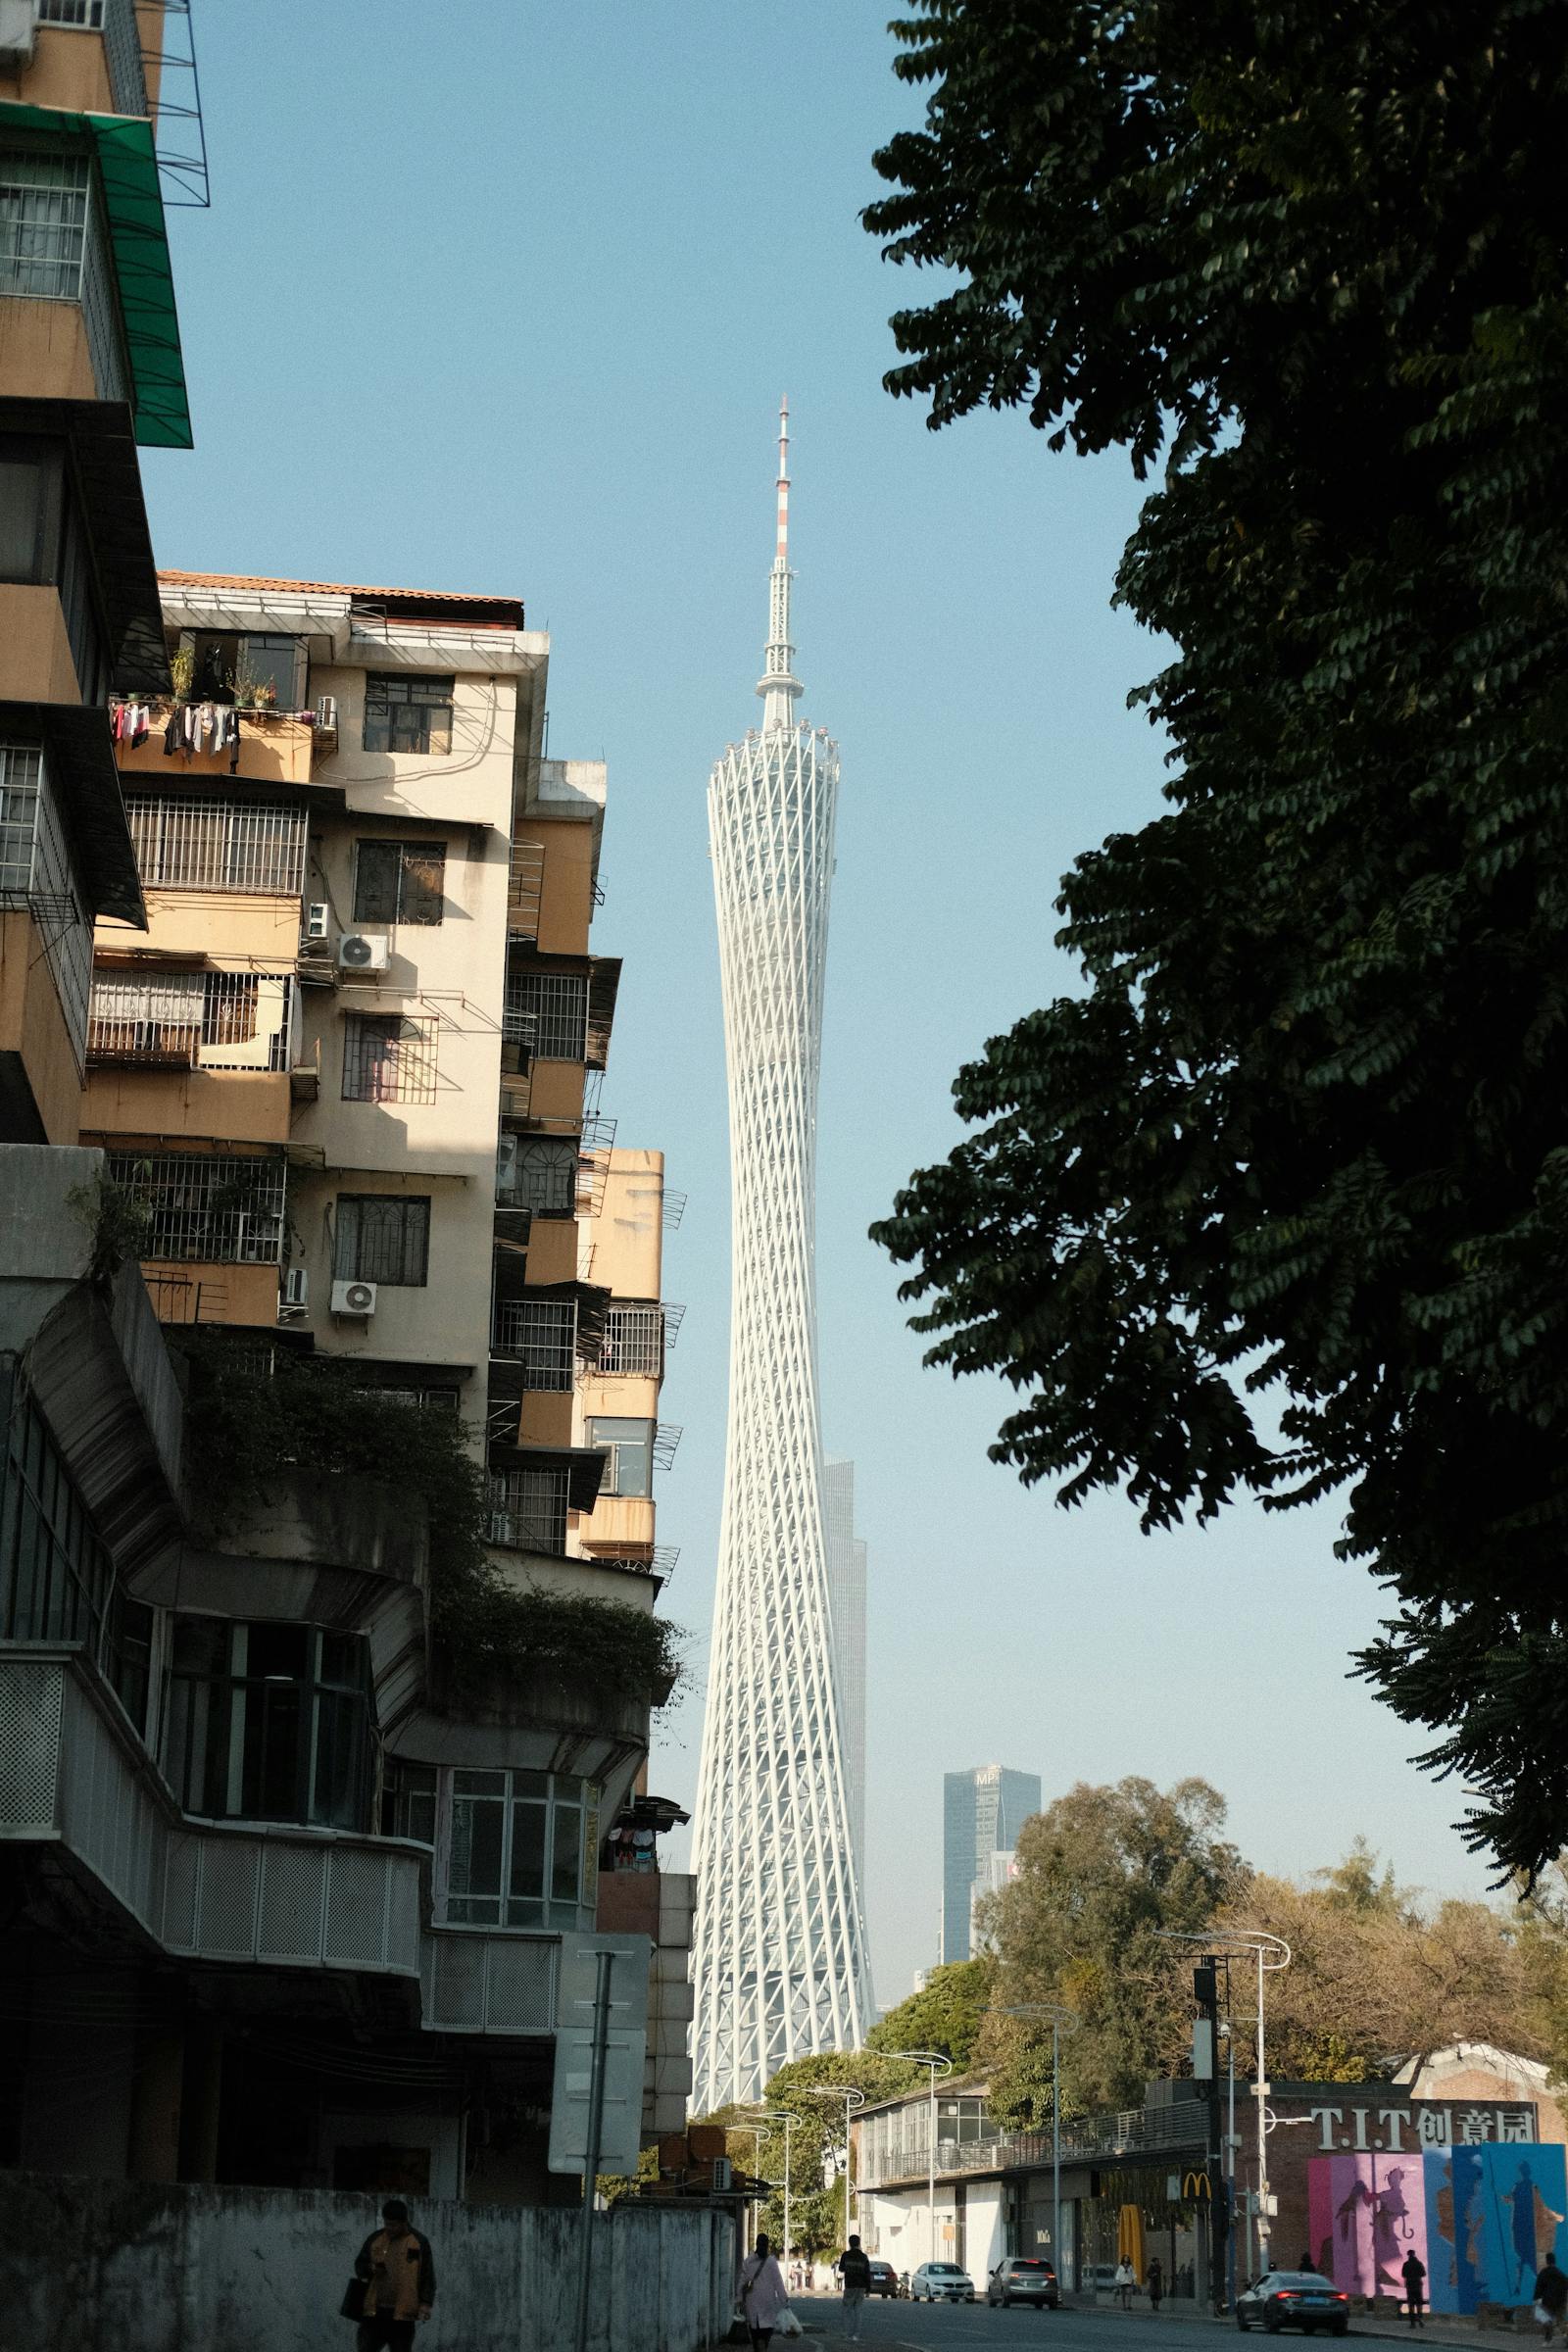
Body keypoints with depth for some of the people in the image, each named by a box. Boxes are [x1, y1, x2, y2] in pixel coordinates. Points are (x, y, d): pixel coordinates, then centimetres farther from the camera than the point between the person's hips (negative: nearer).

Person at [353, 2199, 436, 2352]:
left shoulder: (419, 2242, 0)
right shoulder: (375, 2239, 8)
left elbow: (428, 2276, 0)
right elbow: (359, 2265, 15)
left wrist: (425, 2303, -10)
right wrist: (371, 2268, -8)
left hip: (402, 2314, -2)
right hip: (374, 2311, 2)